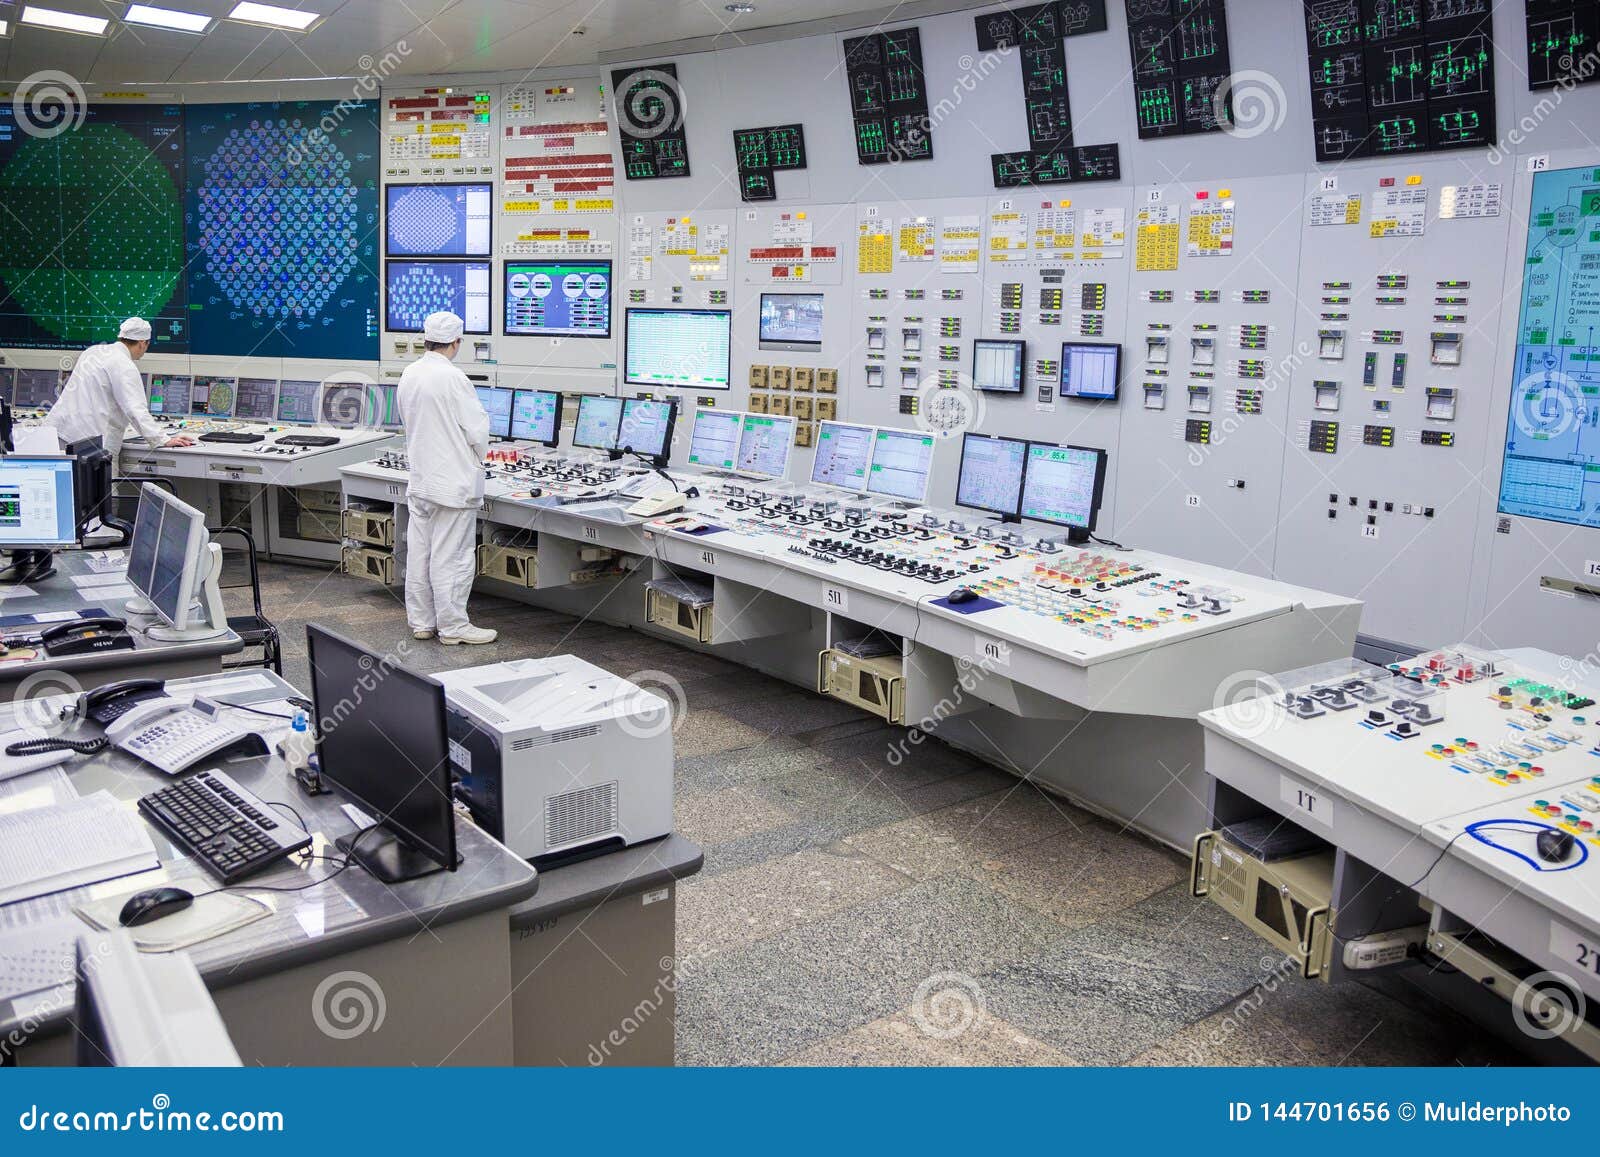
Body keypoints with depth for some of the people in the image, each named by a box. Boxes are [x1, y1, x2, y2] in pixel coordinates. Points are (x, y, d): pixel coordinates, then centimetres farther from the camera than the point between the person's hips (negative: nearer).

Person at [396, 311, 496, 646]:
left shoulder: (409, 375, 5)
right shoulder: (453, 379, -18)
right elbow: (478, 430, -14)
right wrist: (479, 455, 7)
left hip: (419, 478, 8)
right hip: (454, 480, -8)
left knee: (419, 552, 12)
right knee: (452, 556, -1)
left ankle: (420, 622, 21)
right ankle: (453, 627, 6)